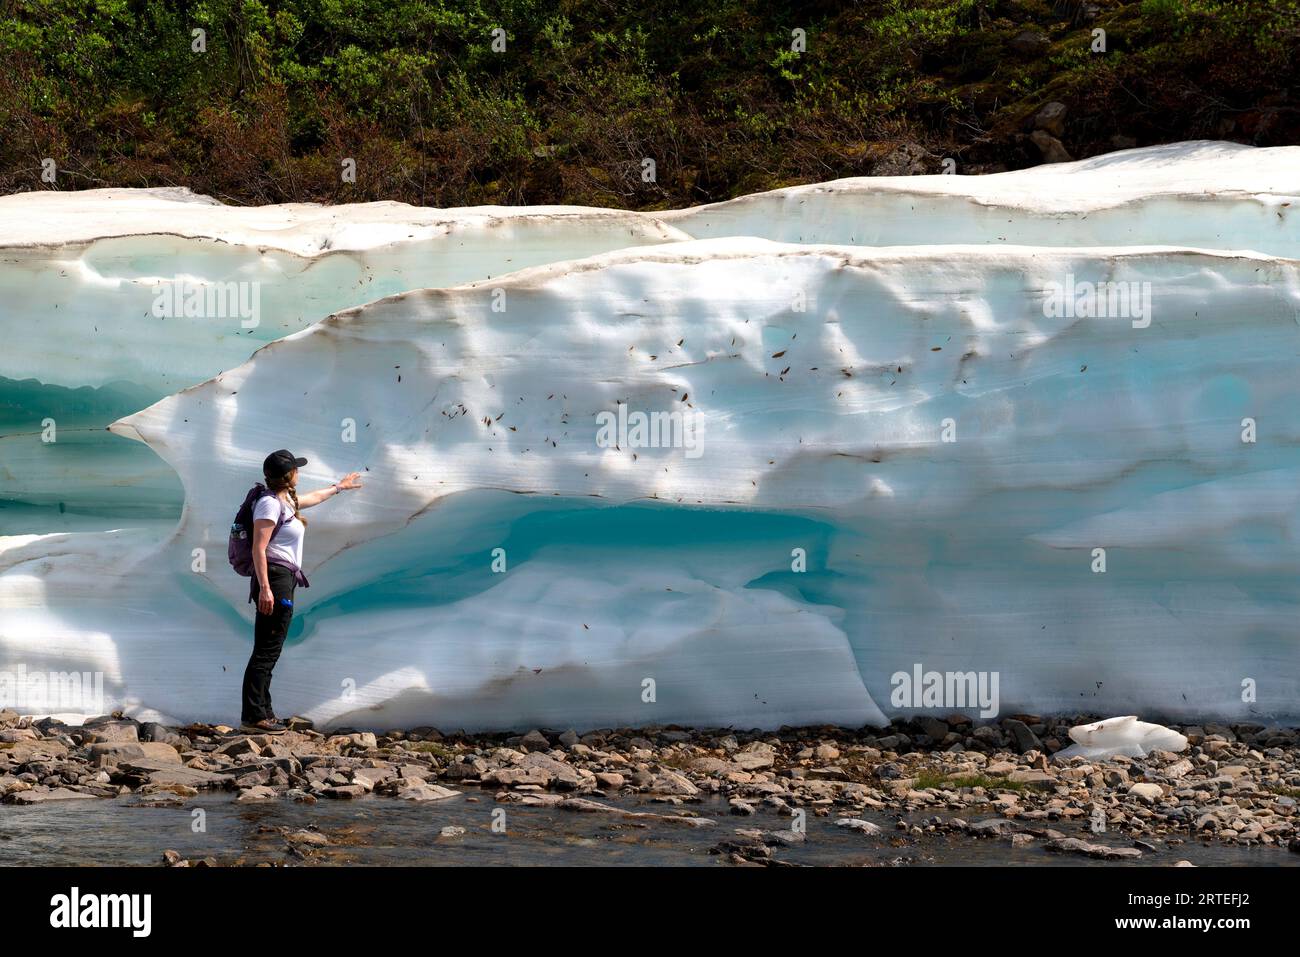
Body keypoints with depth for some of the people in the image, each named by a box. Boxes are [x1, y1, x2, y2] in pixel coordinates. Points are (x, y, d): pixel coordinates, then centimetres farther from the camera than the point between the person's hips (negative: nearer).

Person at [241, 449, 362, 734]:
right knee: (266, 651, -12)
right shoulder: (270, 504, -12)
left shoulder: (287, 500, 18)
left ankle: (262, 713, 15)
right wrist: (264, 588, -25)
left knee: (268, 652, 11)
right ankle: (253, 717, -14)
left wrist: (338, 487, 57)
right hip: (274, 578, -11)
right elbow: (258, 549, -18)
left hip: (284, 581, 11)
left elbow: (313, 497, 42)